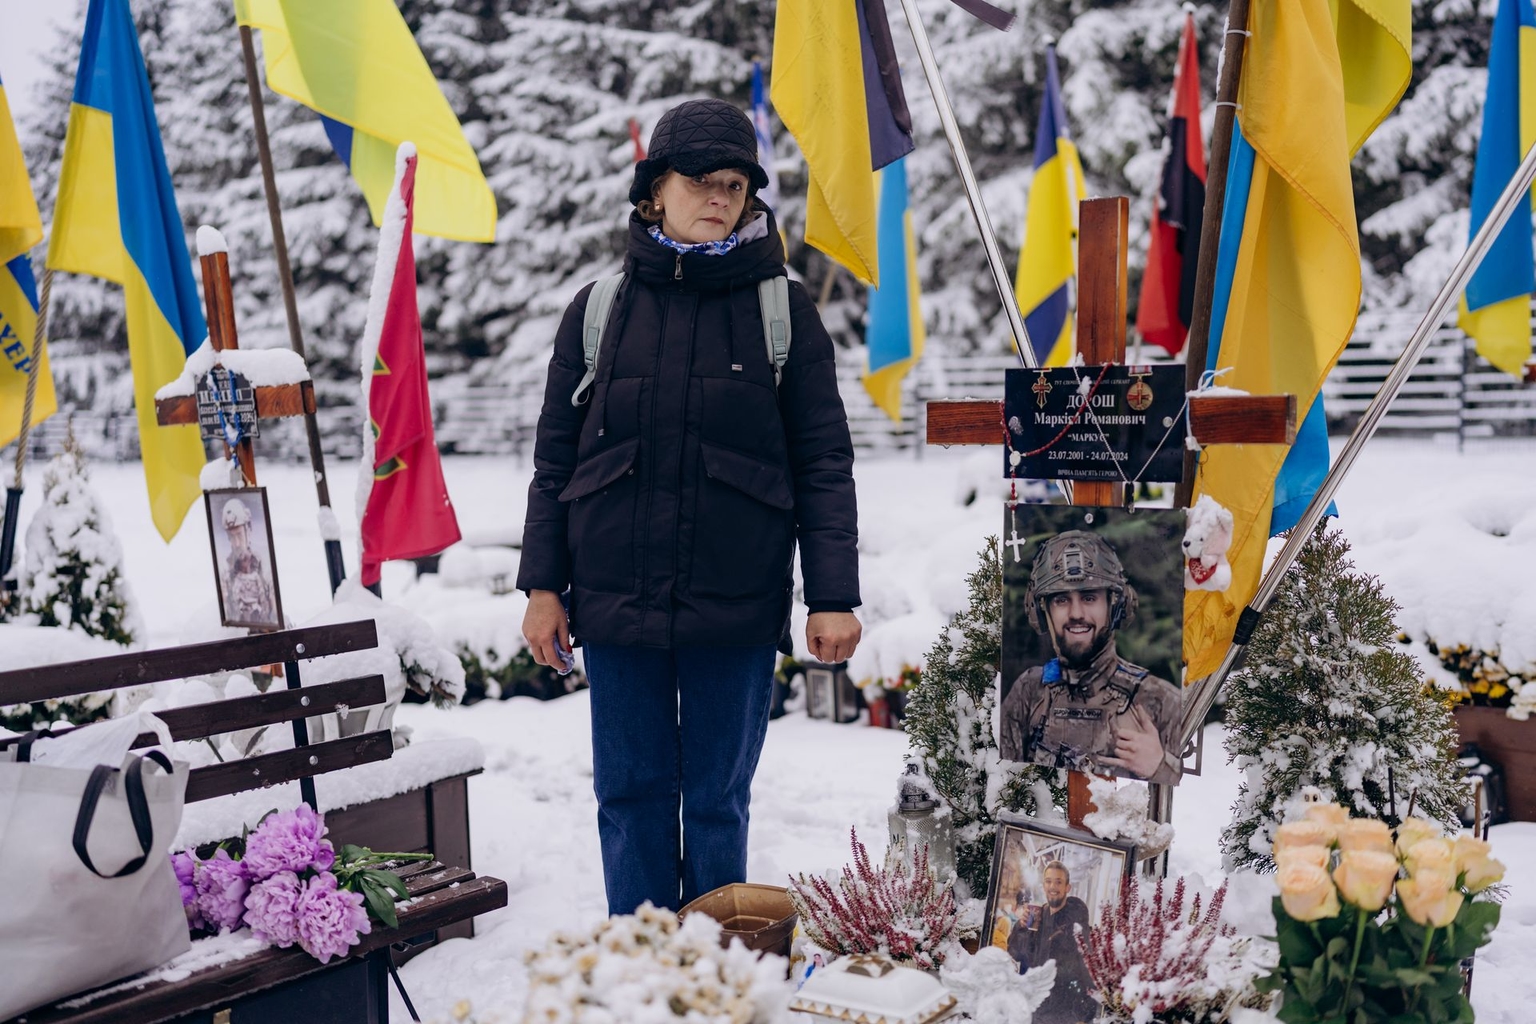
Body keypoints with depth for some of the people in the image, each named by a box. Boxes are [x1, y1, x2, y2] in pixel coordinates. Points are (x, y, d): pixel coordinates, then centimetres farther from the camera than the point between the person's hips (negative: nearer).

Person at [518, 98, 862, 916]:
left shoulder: (783, 311, 2)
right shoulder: (600, 310, 6)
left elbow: (824, 464, 0)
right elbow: (555, 458, 8)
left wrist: (833, 596, -5)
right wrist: (542, 586, 3)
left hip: (736, 605, -1)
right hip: (617, 600, 2)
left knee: (718, 797, 9)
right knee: (631, 793, 9)